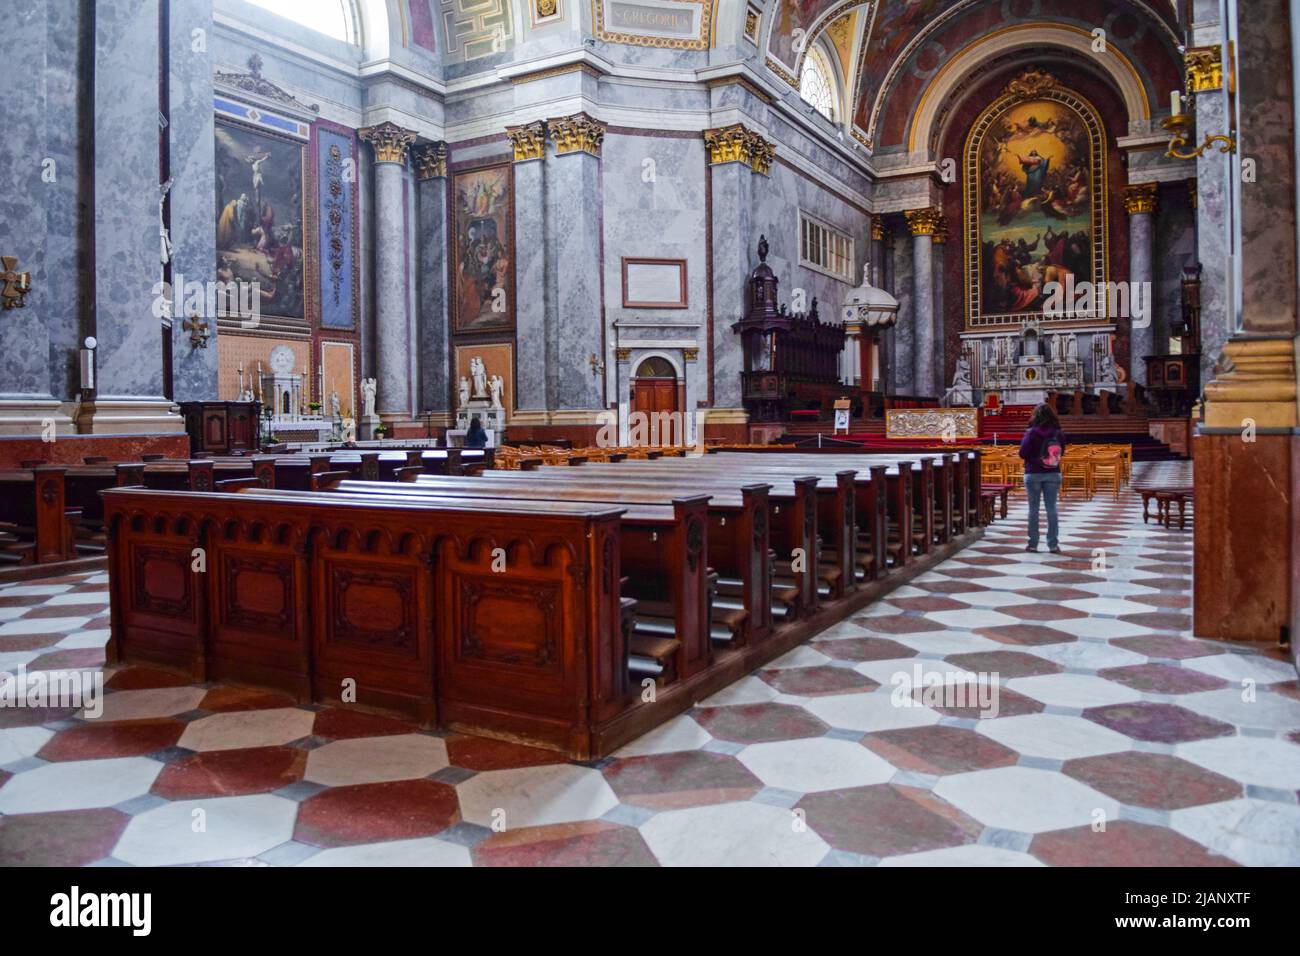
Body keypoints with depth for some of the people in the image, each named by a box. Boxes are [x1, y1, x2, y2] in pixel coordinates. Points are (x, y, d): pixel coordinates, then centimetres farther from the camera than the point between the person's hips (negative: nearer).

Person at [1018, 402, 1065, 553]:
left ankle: (1033, 544, 7)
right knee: (1051, 508, 6)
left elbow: (1023, 453, -11)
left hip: (1033, 474, -2)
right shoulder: (1058, 433, -1)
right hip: (1053, 474, 2)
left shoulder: (1031, 432, -11)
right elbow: (1061, 452, 11)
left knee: (1033, 509, 5)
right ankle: (1053, 544, 6)